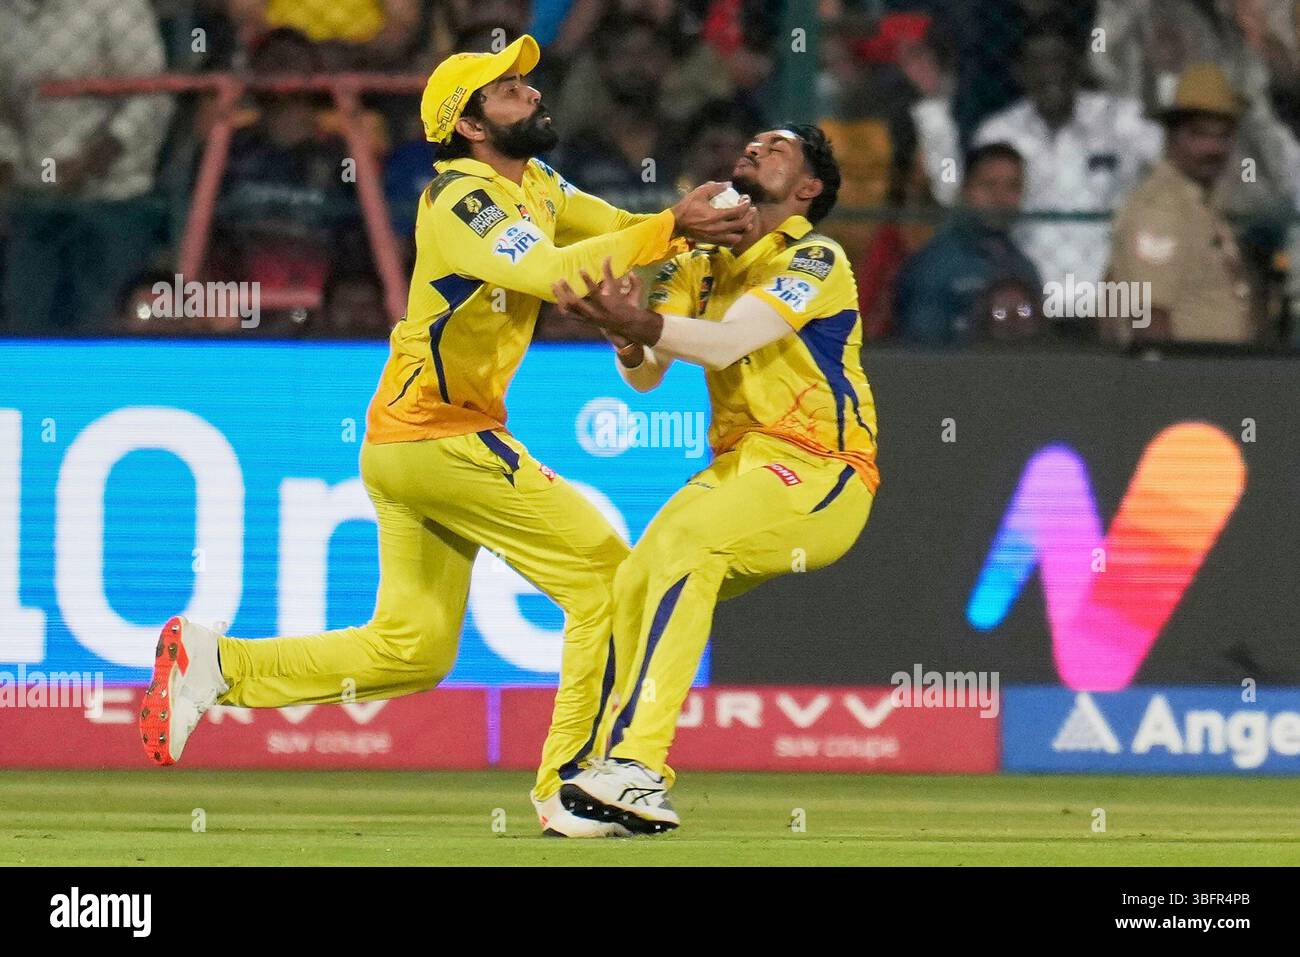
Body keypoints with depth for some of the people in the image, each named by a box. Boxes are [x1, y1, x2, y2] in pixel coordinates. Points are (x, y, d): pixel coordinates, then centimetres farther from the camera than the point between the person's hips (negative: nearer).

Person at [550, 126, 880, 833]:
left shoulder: (815, 260, -8)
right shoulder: (703, 264, 14)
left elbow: (725, 344, -23)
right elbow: (646, 377, 4)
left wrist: (640, 323, -40)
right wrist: (630, 339, -20)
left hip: (822, 478, -7)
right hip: (739, 467, 7)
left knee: (686, 534, -30)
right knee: (632, 588, -11)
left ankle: (638, 770, -38)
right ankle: (620, 774, -3)